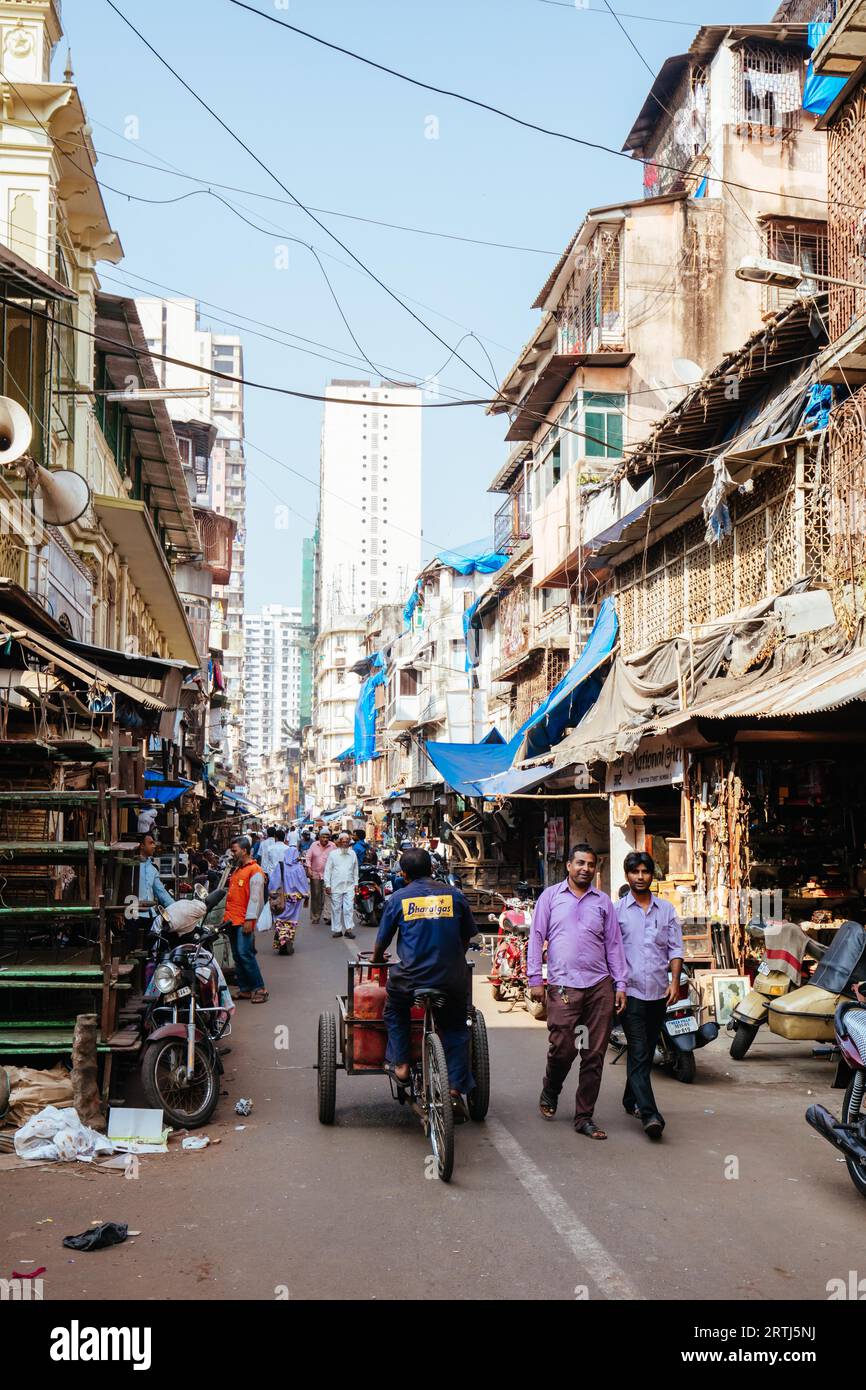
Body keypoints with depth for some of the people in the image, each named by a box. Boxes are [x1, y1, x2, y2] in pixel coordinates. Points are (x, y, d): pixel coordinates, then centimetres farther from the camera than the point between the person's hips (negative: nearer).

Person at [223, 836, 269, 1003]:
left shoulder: (254, 870, -8)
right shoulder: (236, 870, 20)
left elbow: (255, 897, -14)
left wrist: (250, 920, -18)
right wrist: (227, 917, 19)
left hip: (244, 922, -9)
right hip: (232, 920, 9)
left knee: (245, 954, -14)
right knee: (237, 956, 9)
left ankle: (259, 989, -8)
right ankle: (245, 989, 15)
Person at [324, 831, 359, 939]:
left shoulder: (353, 854, 11)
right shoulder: (333, 854, 3)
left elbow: (355, 870, 17)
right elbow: (328, 870, 2)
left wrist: (356, 883, 13)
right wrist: (327, 884, -4)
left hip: (349, 886, 1)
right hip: (335, 886, -1)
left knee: (349, 908, -6)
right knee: (336, 908, 2)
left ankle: (349, 929, -3)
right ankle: (337, 929, 8)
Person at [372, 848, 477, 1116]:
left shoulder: (398, 898, 3)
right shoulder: (454, 895, 6)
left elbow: (382, 940, 11)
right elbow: (467, 937, 15)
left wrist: (377, 959, 33)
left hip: (412, 977, -1)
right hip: (452, 979, 1)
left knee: (394, 1009, 29)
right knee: (455, 1029, 19)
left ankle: (401, 1064, 19)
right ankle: (455, 1090, 11)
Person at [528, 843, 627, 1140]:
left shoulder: (603, 901, 13)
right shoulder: (551, 896, 7)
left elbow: (614, 943, 14)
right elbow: (536, 937, 5)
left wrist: (620, 985, 7)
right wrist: (535, 979, -2)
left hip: (599, 985, 3)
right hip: (563, 985, -3)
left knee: (594, 1055, 2)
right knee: (562, 1048, -7)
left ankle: (584, 1117, 12)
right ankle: (549, 1092, 25)